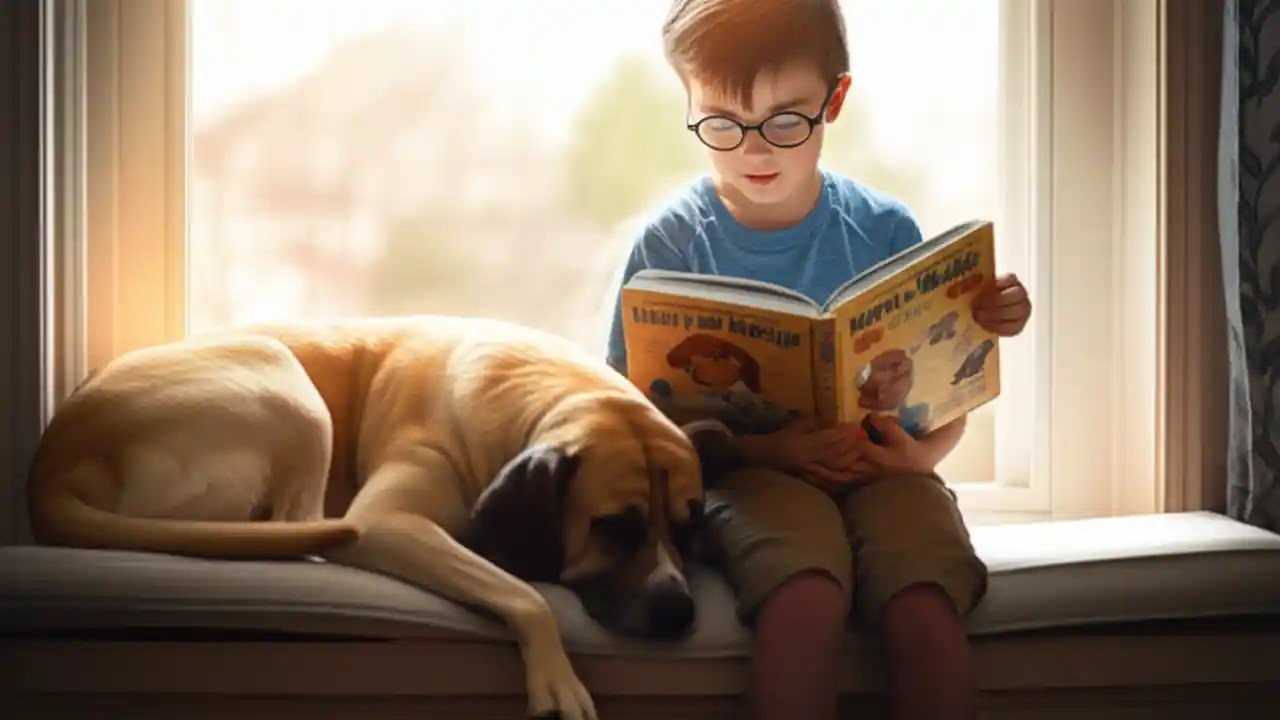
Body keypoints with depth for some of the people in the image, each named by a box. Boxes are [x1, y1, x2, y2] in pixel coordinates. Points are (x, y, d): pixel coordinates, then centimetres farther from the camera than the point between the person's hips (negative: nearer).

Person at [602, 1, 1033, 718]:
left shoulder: (885, 229, 4)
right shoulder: (672, 242, -2)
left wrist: (920, 455, -13)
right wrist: (767, 448, -18)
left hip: (879, 468, 2)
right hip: (747, 472, -1)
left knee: (926, 606, -30)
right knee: (807, 597, -34)